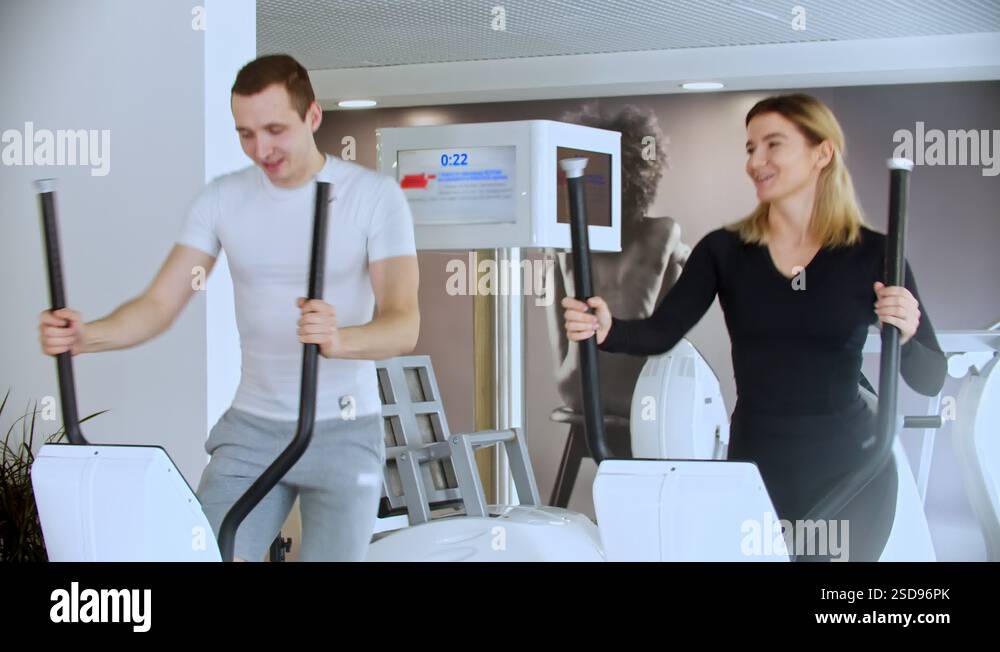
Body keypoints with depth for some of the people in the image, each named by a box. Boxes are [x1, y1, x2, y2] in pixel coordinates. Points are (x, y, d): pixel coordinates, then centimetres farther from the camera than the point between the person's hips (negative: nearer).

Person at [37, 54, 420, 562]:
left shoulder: (375, 195, -9)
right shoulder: (222, 199, 1)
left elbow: (403, 325, -19)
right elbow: (160, 304, -2)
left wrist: (340, 339, -41)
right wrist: (86, 336, -23)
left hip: (345, 430, -2)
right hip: (252, 426, 2)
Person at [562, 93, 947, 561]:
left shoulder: (873, 254, -5)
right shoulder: (724, 250, 1)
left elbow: (929, 380, -4)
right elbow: (662, 331, -8)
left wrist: (905, 336, -25)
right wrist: (607, 330, -27)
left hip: (847, 469, -1)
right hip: (753, 465, 2)